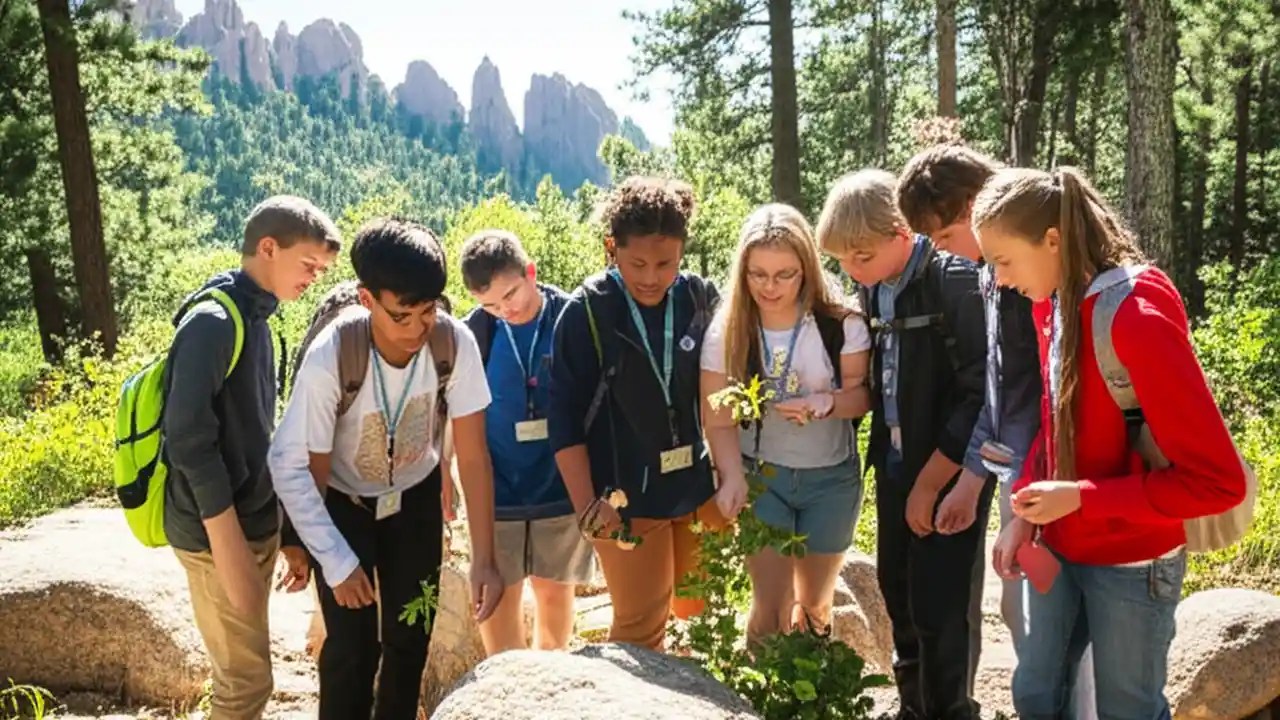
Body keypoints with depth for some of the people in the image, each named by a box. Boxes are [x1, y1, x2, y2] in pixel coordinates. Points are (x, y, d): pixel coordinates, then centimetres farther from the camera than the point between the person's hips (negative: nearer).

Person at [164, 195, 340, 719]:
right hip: (219, 532, -8)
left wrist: (278, 521, 15)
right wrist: (231, 550, -23)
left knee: (242, 671, 17)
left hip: (256, 520, 8)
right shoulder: (213, 322, -19)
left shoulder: (255, 318, 8)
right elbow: (190, 440, -24)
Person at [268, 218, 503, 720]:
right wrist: (337, 563, -22)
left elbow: (472, 454, -22)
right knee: (353, 647, -5)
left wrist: (483, 559, -23)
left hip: (416, 500, 2)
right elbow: (292, 467, -24)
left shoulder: (455, 342, -28)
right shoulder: (331, 356, -34)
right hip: (343, 504, -2)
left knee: (411, 638, 9)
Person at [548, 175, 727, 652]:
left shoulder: (701, 299, -4)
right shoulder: (586, 312, -13)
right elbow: (564, 416, -11)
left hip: (701, 487, 4)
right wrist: (586, 501, -16)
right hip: (628, 498, -4)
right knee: (640, 629, 6)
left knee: (704, 614, 20)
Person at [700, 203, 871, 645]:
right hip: (761, 476, -1)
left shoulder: (840, 324, -13)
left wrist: (826, 402, -28)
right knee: (772, 606, -5)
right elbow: (720, 422, -11)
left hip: (831, 476, 1)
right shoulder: (726, 332, -11)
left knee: (815, 604, 16)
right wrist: (733, 479, -27)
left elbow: (864, 394, -7)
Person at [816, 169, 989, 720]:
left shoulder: (957, 281, -17)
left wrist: (931, 483, -15)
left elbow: (979, 395, -18)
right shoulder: (872, 288, 3)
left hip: (949, 473, -6)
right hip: (894, 467, 7)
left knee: (939, 608, 0)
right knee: (899, 597, 15)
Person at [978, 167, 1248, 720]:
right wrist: (1025, 513, -3)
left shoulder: (1139, 321, -24)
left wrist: (1080, 499, -24)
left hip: (1131, 565, -7)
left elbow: (1219, 480, -24)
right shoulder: (1053, 303, -1)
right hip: (1059, 551, 7)